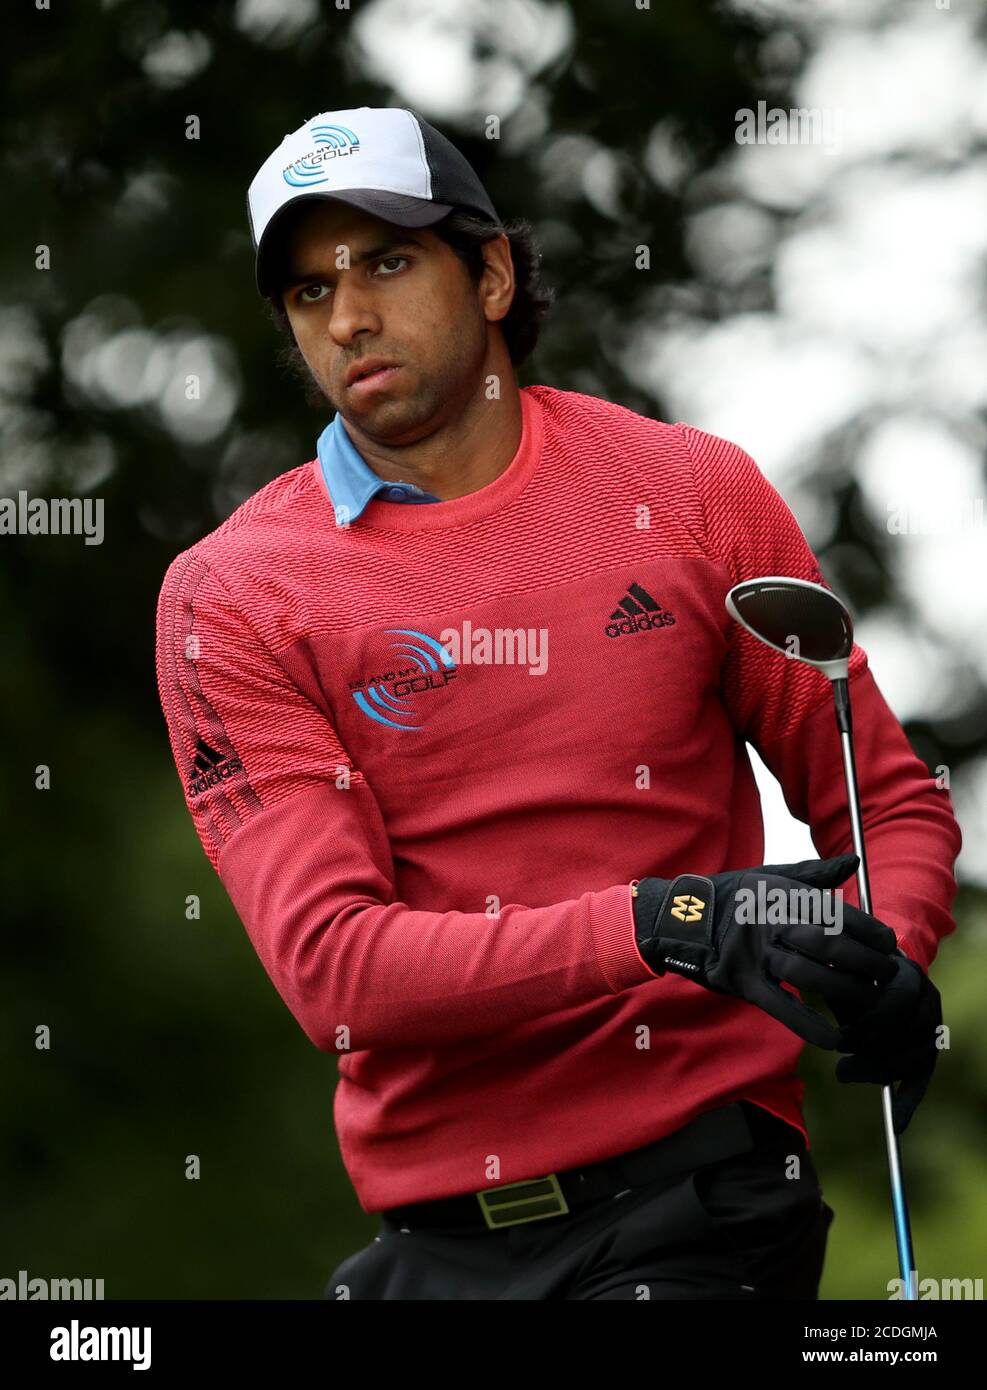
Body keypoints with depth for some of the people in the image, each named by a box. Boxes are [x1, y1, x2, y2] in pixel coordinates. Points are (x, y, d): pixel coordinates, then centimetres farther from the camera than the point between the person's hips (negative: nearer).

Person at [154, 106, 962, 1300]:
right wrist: (657, 926, -23)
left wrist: (883, 969, -13)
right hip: (431, 1232, 1)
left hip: (700, 1190, -1)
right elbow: (329, 965, -11)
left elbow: (891, 801, 10)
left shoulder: (693, 494, 5)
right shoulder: (228, 596, 0)